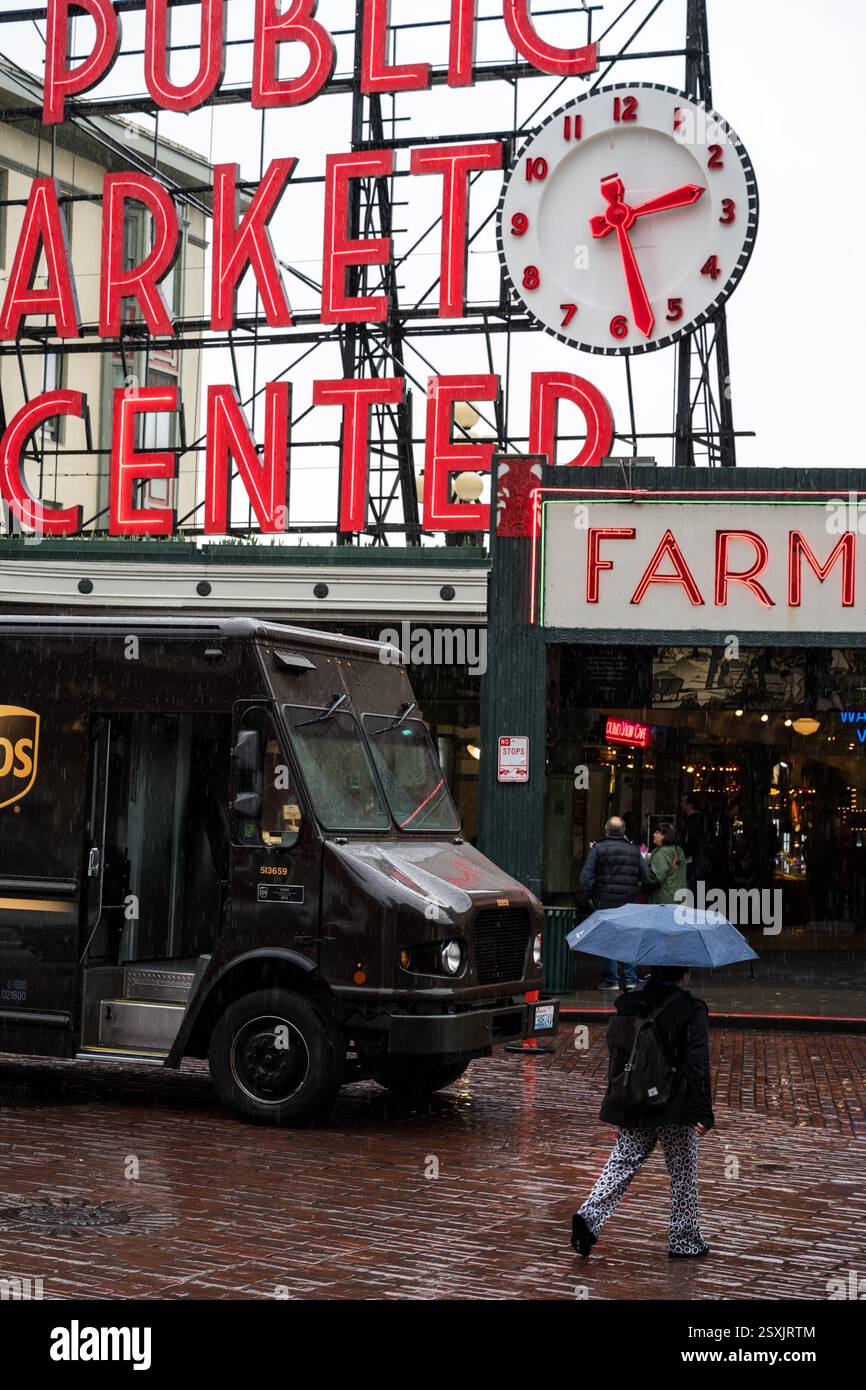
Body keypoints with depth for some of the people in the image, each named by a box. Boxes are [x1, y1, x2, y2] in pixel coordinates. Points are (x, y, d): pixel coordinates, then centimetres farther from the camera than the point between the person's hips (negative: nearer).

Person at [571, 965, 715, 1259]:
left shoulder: (628, 1006, 3)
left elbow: (614, 1051, 10)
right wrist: (704, 1113, -13)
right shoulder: (691, 1010, -12)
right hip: (675, 1109, -4)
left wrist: (617, 1098, 21)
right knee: (683, 1174, 10)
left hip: (632, 1108, 4)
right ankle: (684, 1241, 19)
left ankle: (589, 1217, -8)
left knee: (622, 1163, 11)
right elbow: (698, 1064, -15)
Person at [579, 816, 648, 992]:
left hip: (605, 901, -3)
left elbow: (586, 876, -8)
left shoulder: (598, 849, -5)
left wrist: (590, 895, 3)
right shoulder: (634, 850, 4)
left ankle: (611, 980, 4)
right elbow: (645, 876, 5)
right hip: (629, 903, 3)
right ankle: (630, 979, 10)